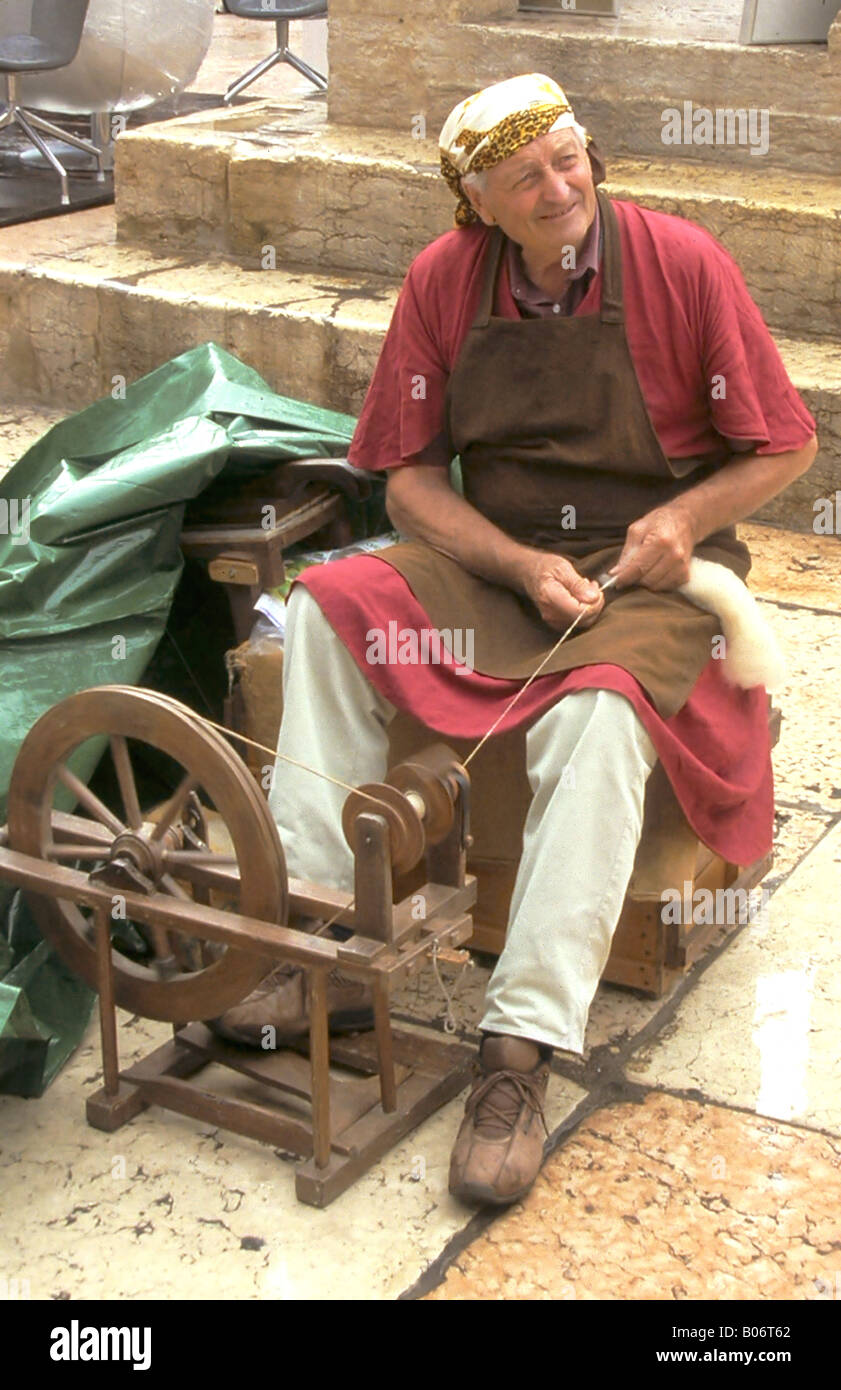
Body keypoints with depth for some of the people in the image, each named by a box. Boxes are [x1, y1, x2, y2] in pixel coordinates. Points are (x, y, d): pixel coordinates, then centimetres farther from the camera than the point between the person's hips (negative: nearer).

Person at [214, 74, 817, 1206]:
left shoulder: (681, 262, -9)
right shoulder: (444, 281, -1)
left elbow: (785, 447, -1)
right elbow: (411, 476, 1)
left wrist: (684, 515, -18)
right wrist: (523, 566, -14)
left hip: (648, 578, -3)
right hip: (496, 563, 4)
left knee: (601, 710, -35)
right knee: (330, 606, -20)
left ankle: (521, 1047, -32)